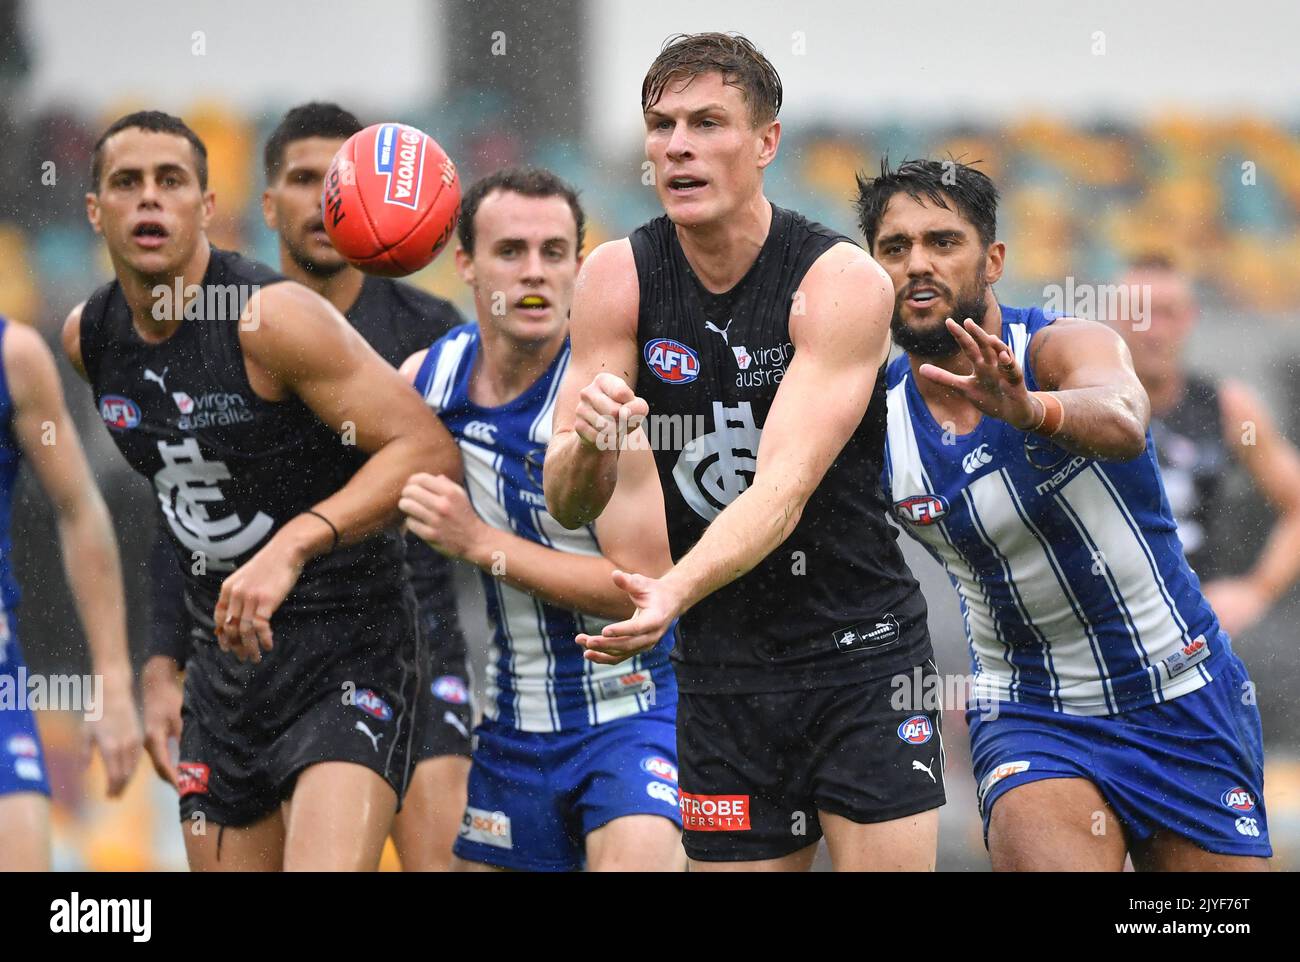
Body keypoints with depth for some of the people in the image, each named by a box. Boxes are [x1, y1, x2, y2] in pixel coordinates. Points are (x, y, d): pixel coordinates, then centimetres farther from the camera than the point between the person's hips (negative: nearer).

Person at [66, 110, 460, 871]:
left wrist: (293, 547, -34)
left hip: (347, 645, -7)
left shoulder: (272, 317, -18)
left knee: (326, 864, -28)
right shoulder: (88, 338, 4)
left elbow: (429, 451, -24)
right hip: (224, 654, 7)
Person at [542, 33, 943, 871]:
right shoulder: (618, 279, -3)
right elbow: (570, 508, -3)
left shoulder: (842, 283, -14)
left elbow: (783, 490, -25)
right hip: (723, 670, 3)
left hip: (864, 653, -3)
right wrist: (588, 442, -28)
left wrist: (674, 594, -43)